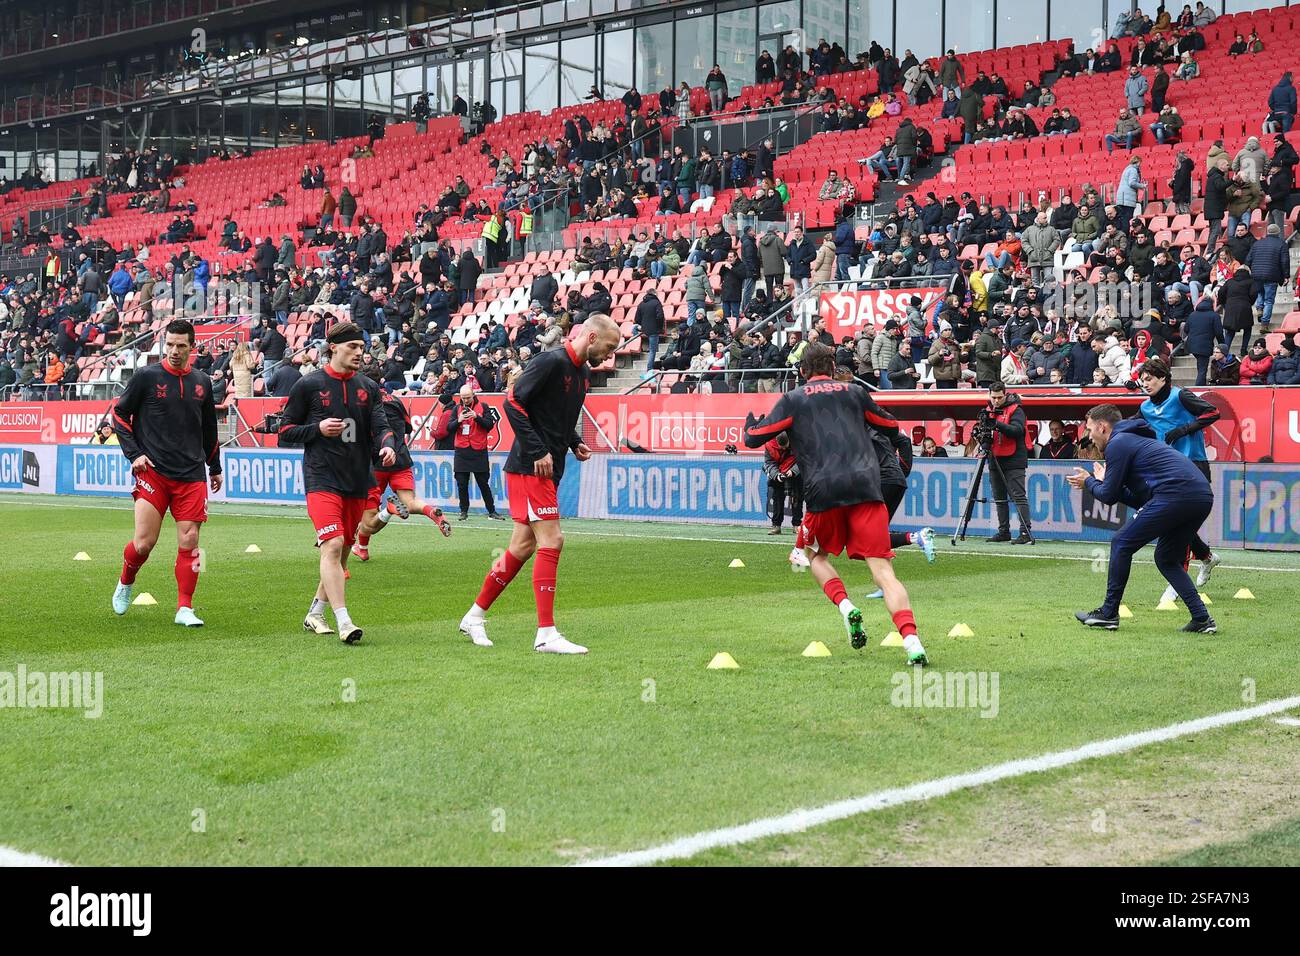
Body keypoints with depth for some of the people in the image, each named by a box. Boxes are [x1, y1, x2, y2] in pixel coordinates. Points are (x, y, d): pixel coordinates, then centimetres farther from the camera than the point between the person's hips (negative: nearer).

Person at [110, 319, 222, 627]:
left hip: (191, 476, 3)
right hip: (152, 472, -3)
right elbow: (119, 414, 5)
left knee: (189, 541, -3)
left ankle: (185, 607, 5)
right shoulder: (146, 376, -1)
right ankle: (125, 584, 24)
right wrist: (134, 454, -6)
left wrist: (215, 468, 27)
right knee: (143, 543, -7)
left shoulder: (202, 382, 11)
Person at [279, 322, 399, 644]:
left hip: (357, 482, 6)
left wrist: (388, 446, -19)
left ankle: (315, 614, 28)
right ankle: (343, 622, -24)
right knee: (332, 545, -19)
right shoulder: (309, 385, -2)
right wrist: (318, 429, -14)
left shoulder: (368, 387, 10)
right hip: (322, 479, -6)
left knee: (342, 551, 12)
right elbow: (285, 431, 3)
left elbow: (381, 426, 3)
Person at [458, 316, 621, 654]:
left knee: (522, 547, 10)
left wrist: (575, 442, 9)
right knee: (551, 541, -12)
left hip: (549, 472, 9)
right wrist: (537, 451, -20)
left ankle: (474, 616, 21)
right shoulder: (551, 362, -14)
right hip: (529, 468, -9)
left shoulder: (583, 372, 15)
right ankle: (546, 634, -9)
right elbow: (513, 402, -18)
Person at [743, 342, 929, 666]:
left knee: (815, 554, 26)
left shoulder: (793, 399, 12)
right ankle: (912, 640, -23)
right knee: (882, 570, -4)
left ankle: (845, 606, 0)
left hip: (824, 492, -1)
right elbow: (891, 427, 30)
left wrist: (749, 420, 34)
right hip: (866, 487, 1)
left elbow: (753, 438, 12)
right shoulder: (855, 391, 18)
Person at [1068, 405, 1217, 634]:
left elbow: (1109, 496, 4)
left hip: (1175, 493, -9)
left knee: (1122, 543, 4)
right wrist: (1104, 482, 30)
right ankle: (1202, 619, 11)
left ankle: (1108, 614, 7)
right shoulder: (1136, 439, 31)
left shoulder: (1118, 444, 2)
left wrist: (1088, 482, 22)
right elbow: (1140, 500, 29)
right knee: (1167, 559, 21)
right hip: (1202, 496, 9)